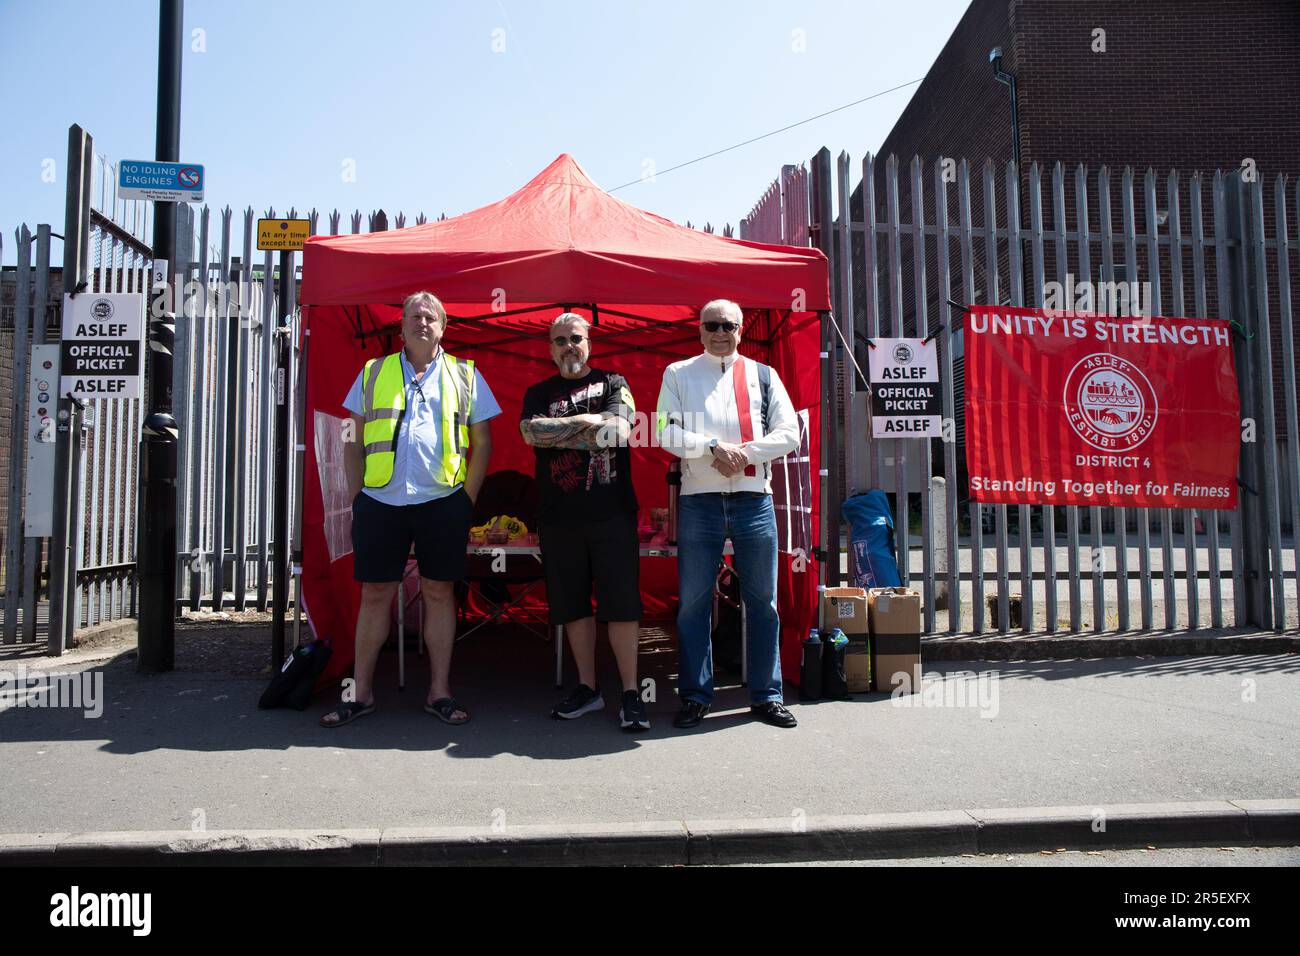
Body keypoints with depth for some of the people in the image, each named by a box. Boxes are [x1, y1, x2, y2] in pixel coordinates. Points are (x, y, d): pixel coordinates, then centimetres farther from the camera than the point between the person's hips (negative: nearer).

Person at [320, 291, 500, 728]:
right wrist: (358, 497, 3)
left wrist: (467, 498, 2)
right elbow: (354, 441, 11)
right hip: (380, 501, 1)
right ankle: (361, 692, 16)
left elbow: (482, 442, 9)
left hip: (442, 501, 0)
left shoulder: (465, 376, 9)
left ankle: (440, 691, 15)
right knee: (374, 594, 5)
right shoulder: (373, 373, 11)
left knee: (439, 593, 5)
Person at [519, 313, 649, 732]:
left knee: (622, 603, -3)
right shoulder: (538, 394, 15)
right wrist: (584, 421, -7)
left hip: (611, 512, -3)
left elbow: (616, 432, -10)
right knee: (573, 604, 9)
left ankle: (631, 693, 5)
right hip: (558, 516, 3)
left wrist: (555, 433, -5)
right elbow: (531, 432, -6)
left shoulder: (613, 383, 8)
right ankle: (587, 688, 21)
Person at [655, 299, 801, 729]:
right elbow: (665, 432, -1)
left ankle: (766, 696, 16)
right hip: (699, 500, -1)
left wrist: (744, 453, -9)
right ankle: (695, 696, 13)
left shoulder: (762, 375, 13)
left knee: (763, 600, 5)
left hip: (754, 499, 1)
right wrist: (714, 447, -13)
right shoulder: (678, 374, 10)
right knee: (693, 600, 2)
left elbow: (789, 433, 5)